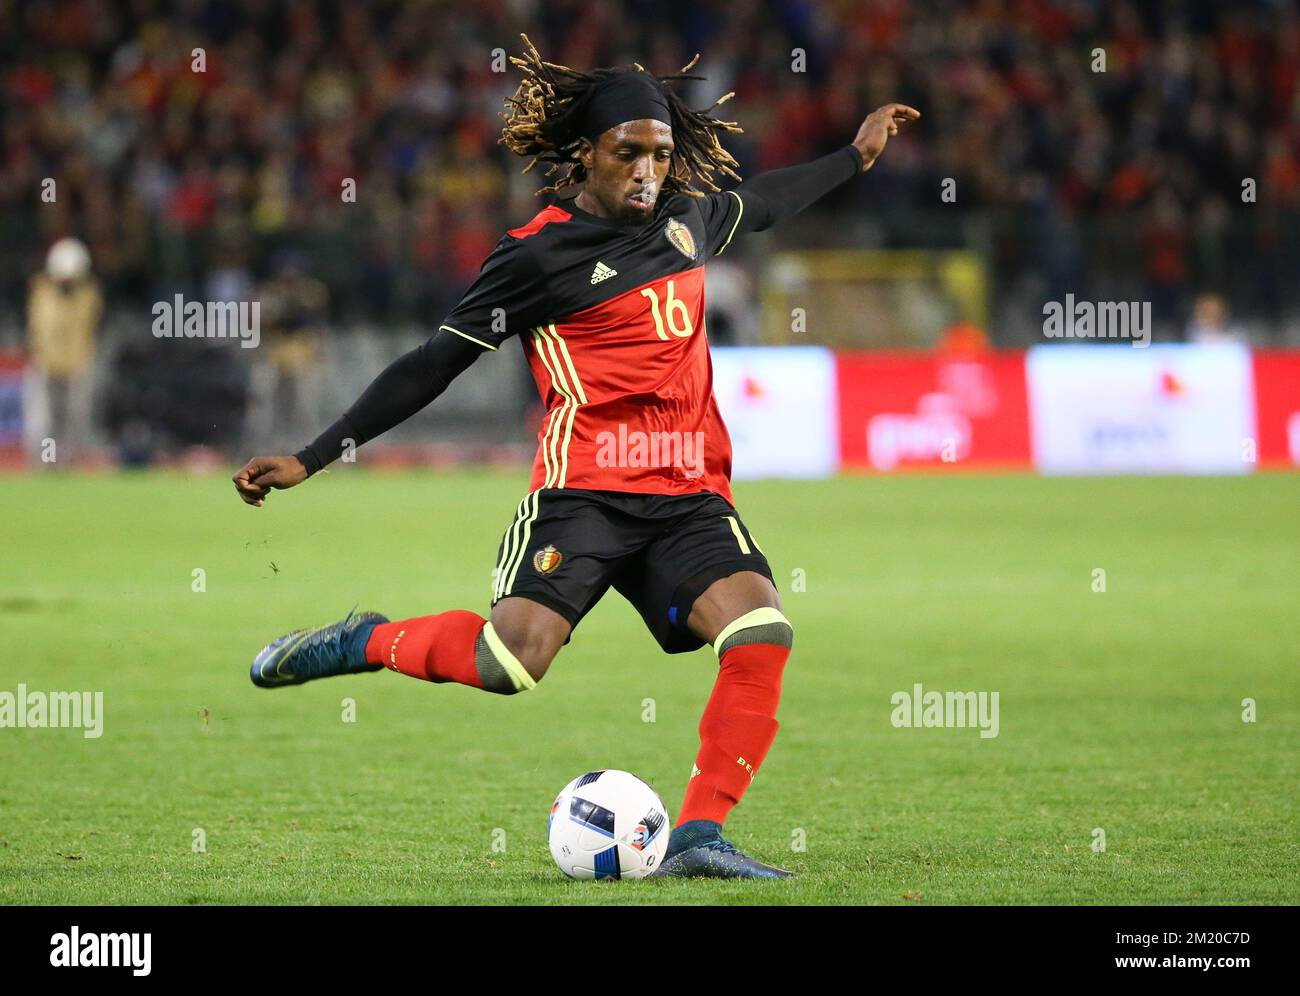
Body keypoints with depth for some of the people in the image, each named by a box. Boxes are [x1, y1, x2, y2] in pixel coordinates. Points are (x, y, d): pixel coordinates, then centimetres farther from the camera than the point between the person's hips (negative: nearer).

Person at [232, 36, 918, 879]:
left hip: (689, 494, 5)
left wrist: (855, 157, 51)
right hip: (584, 490, -5)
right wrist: (310, 460, -5)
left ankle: (697, 837, -18)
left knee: (762, 629, -21)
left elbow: (763, 201, 40)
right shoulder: (541, 252, -2)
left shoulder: (688, 221, 15)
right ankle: (365, 643, 4)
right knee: (512, 658, -25)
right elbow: (435, 364, -1)